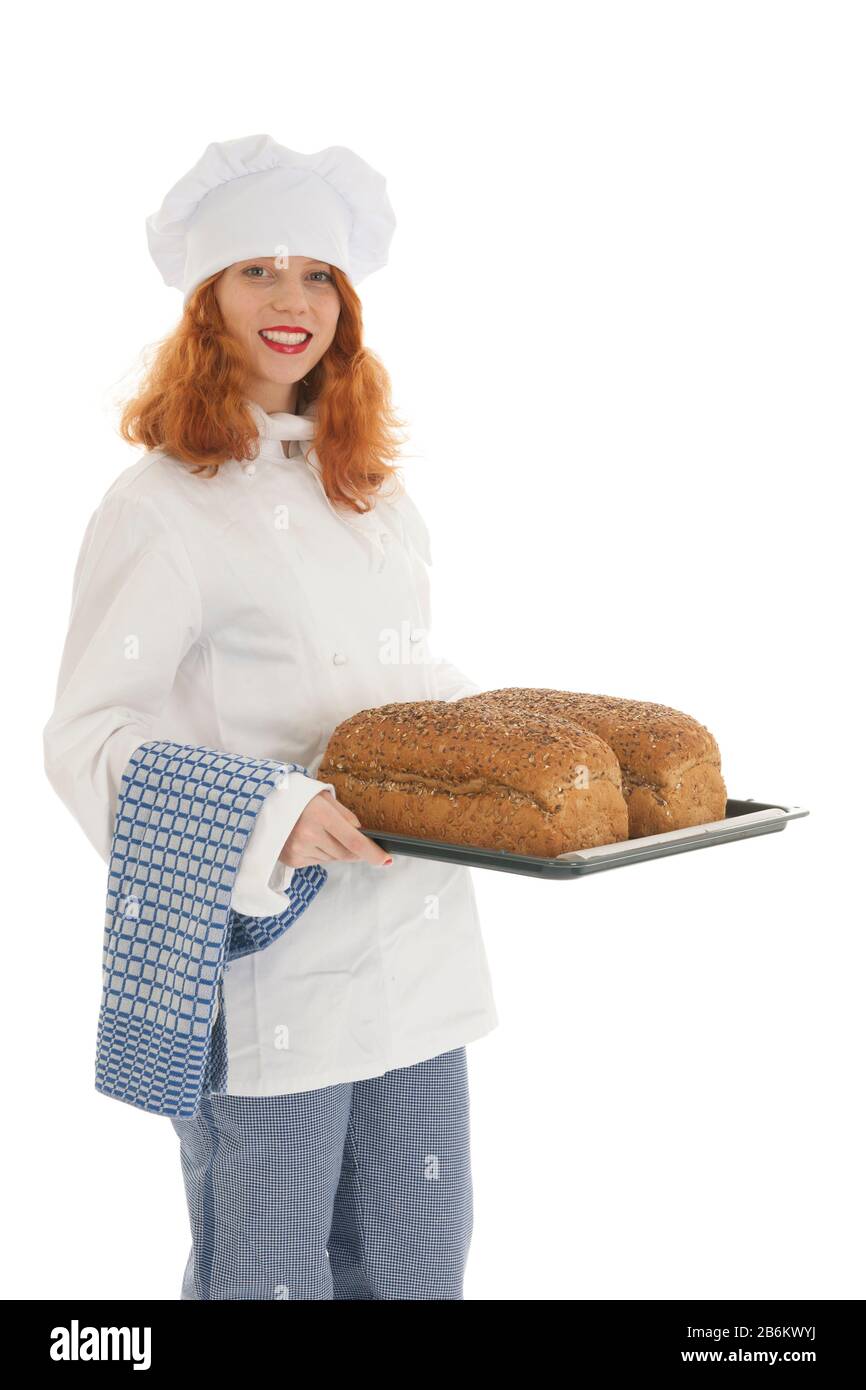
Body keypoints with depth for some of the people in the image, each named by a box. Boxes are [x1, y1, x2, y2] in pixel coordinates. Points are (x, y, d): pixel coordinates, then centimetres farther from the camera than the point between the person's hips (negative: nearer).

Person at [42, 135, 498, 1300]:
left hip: (415, 939, 6)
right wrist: (270, 820, -26)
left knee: (416, 1264, 16)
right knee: (267, 1274, 8)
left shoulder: (375, 493, 13)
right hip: (267, 954, -6)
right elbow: (90, 735, -13)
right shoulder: (162, 506, -9)